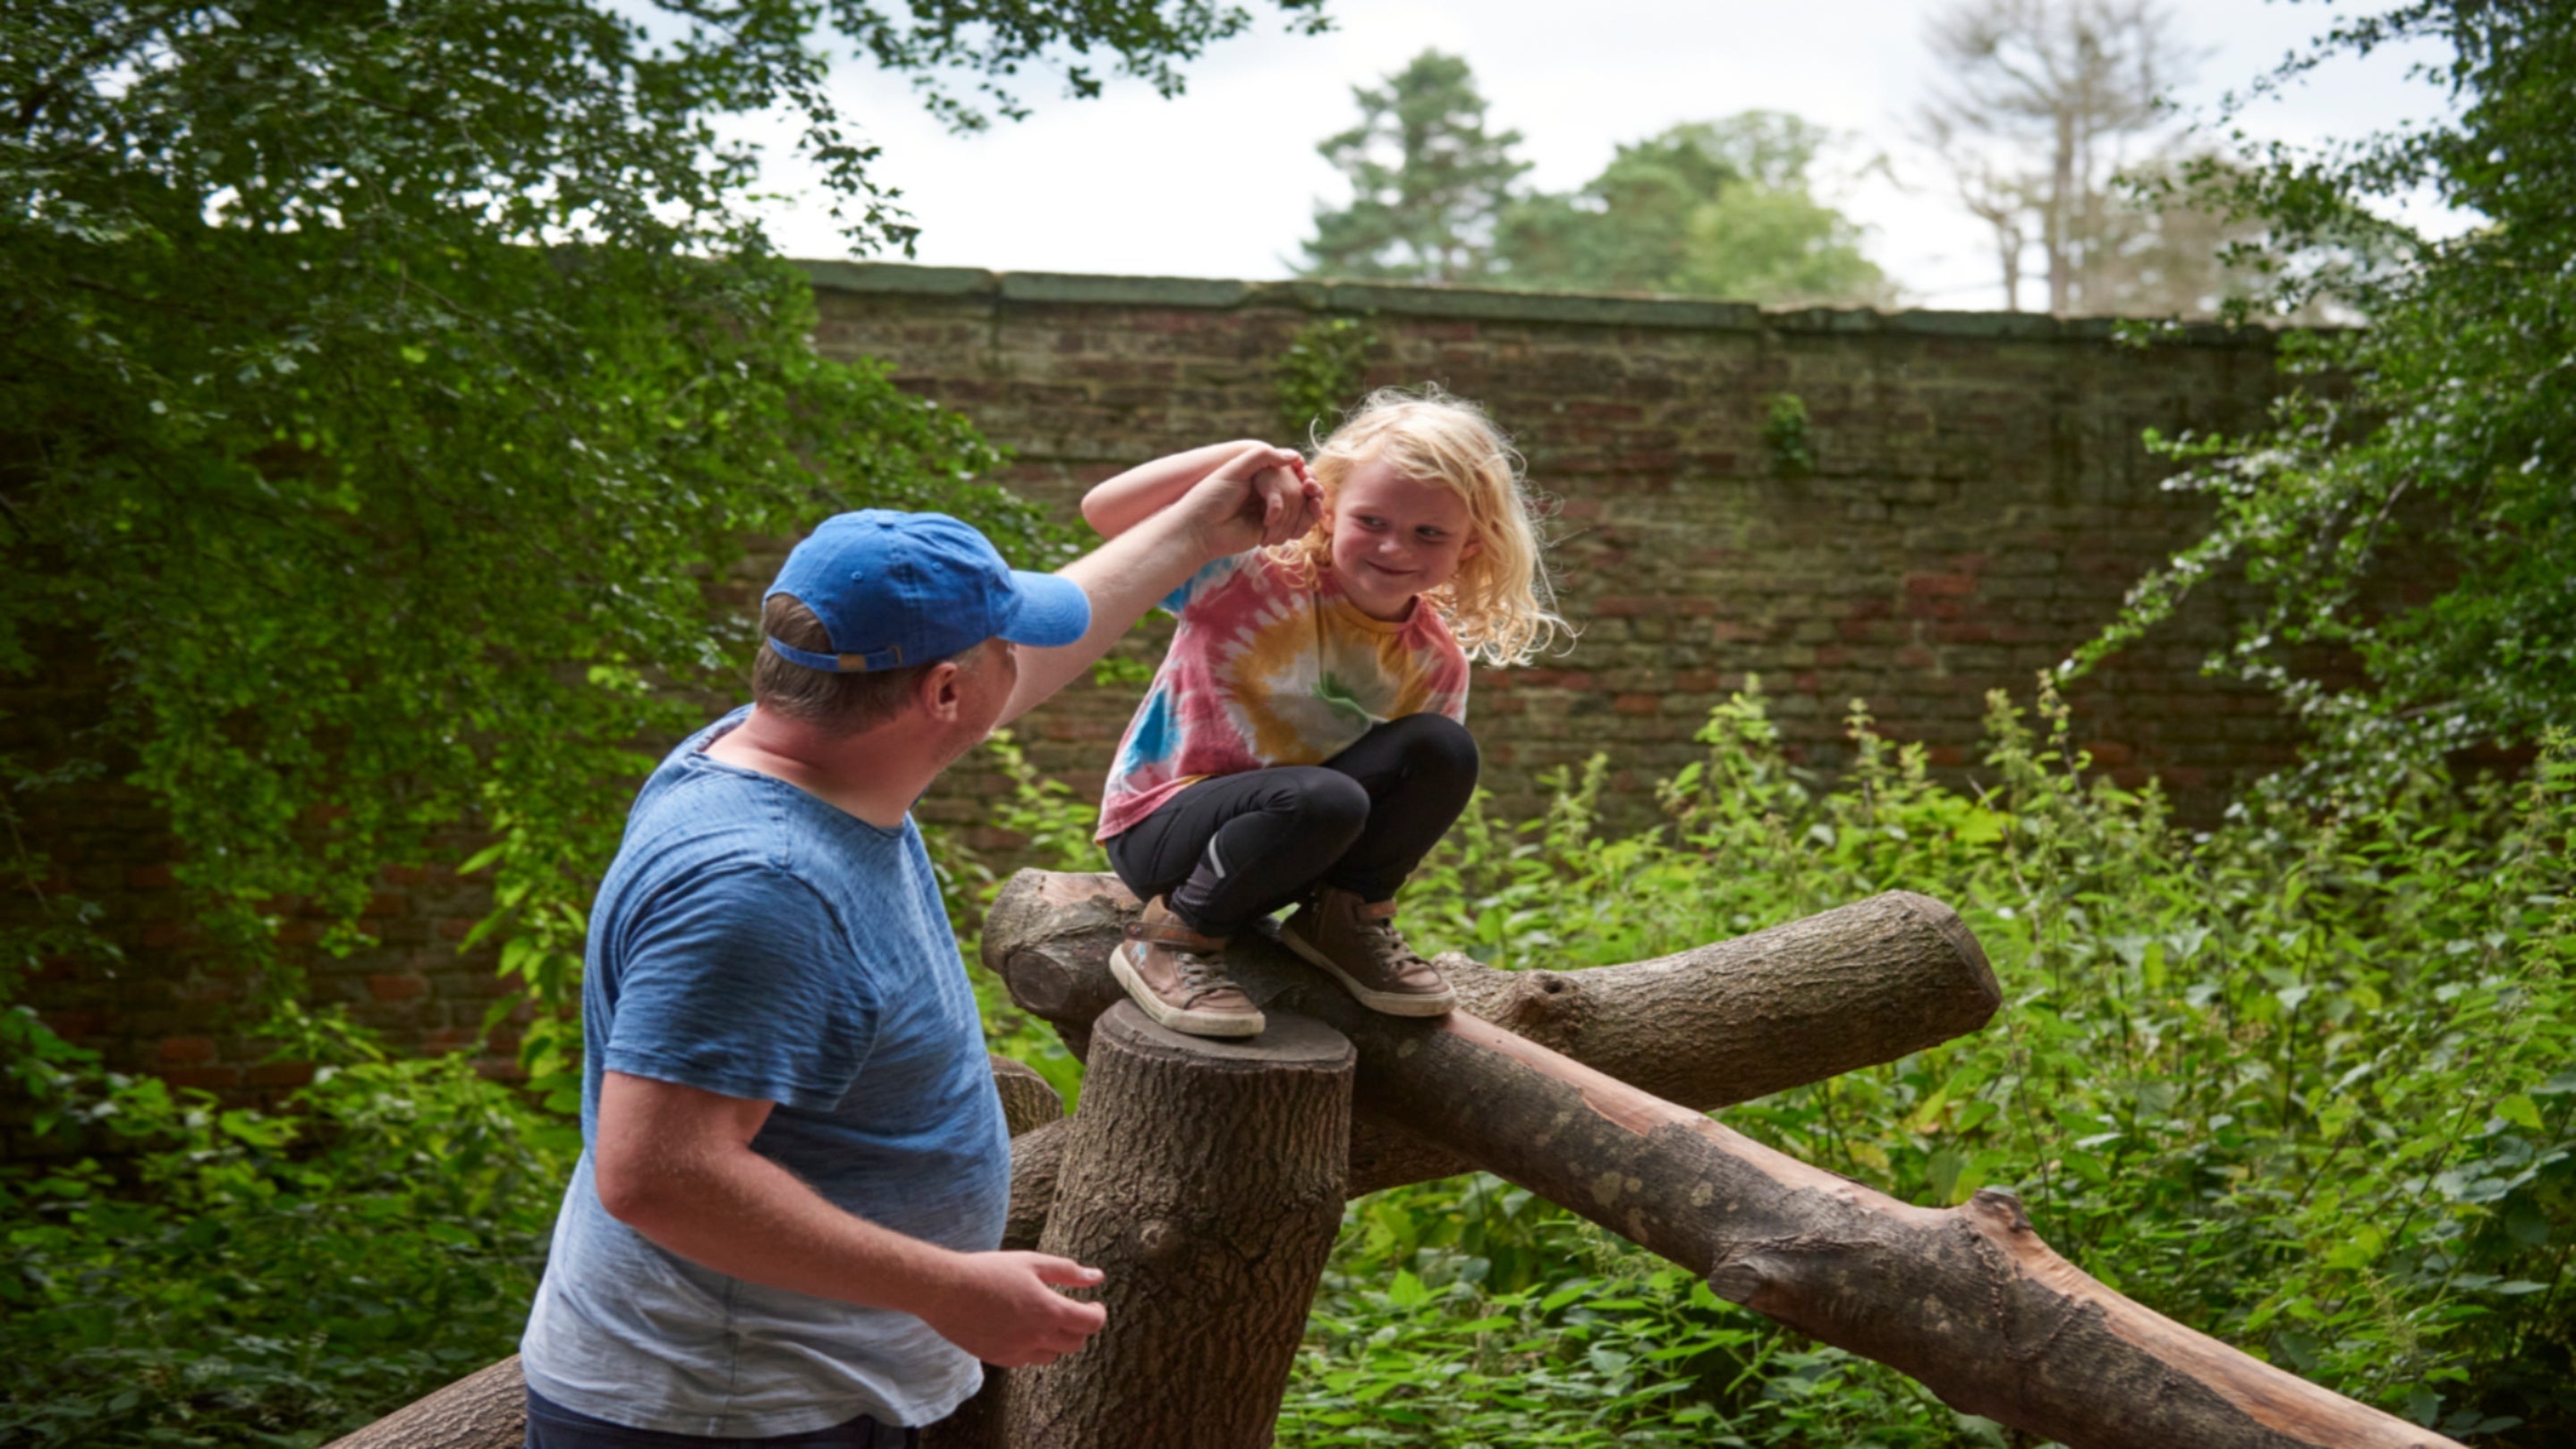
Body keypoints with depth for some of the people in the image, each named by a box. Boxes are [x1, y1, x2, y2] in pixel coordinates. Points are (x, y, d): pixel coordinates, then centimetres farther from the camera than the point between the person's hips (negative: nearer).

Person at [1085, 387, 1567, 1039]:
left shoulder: (1435, 662, -3)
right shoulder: (1258, 577, -17)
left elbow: (1418, 802, 5)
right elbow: (1104, 510, -26)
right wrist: (1228, 460, -34)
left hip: (1296, 835, 5)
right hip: (1163, 826, -5)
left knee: (1442, 748, -19)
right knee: (1323, 800, -37)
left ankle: (1347, 917, 1)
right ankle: (1172, 939, -16)